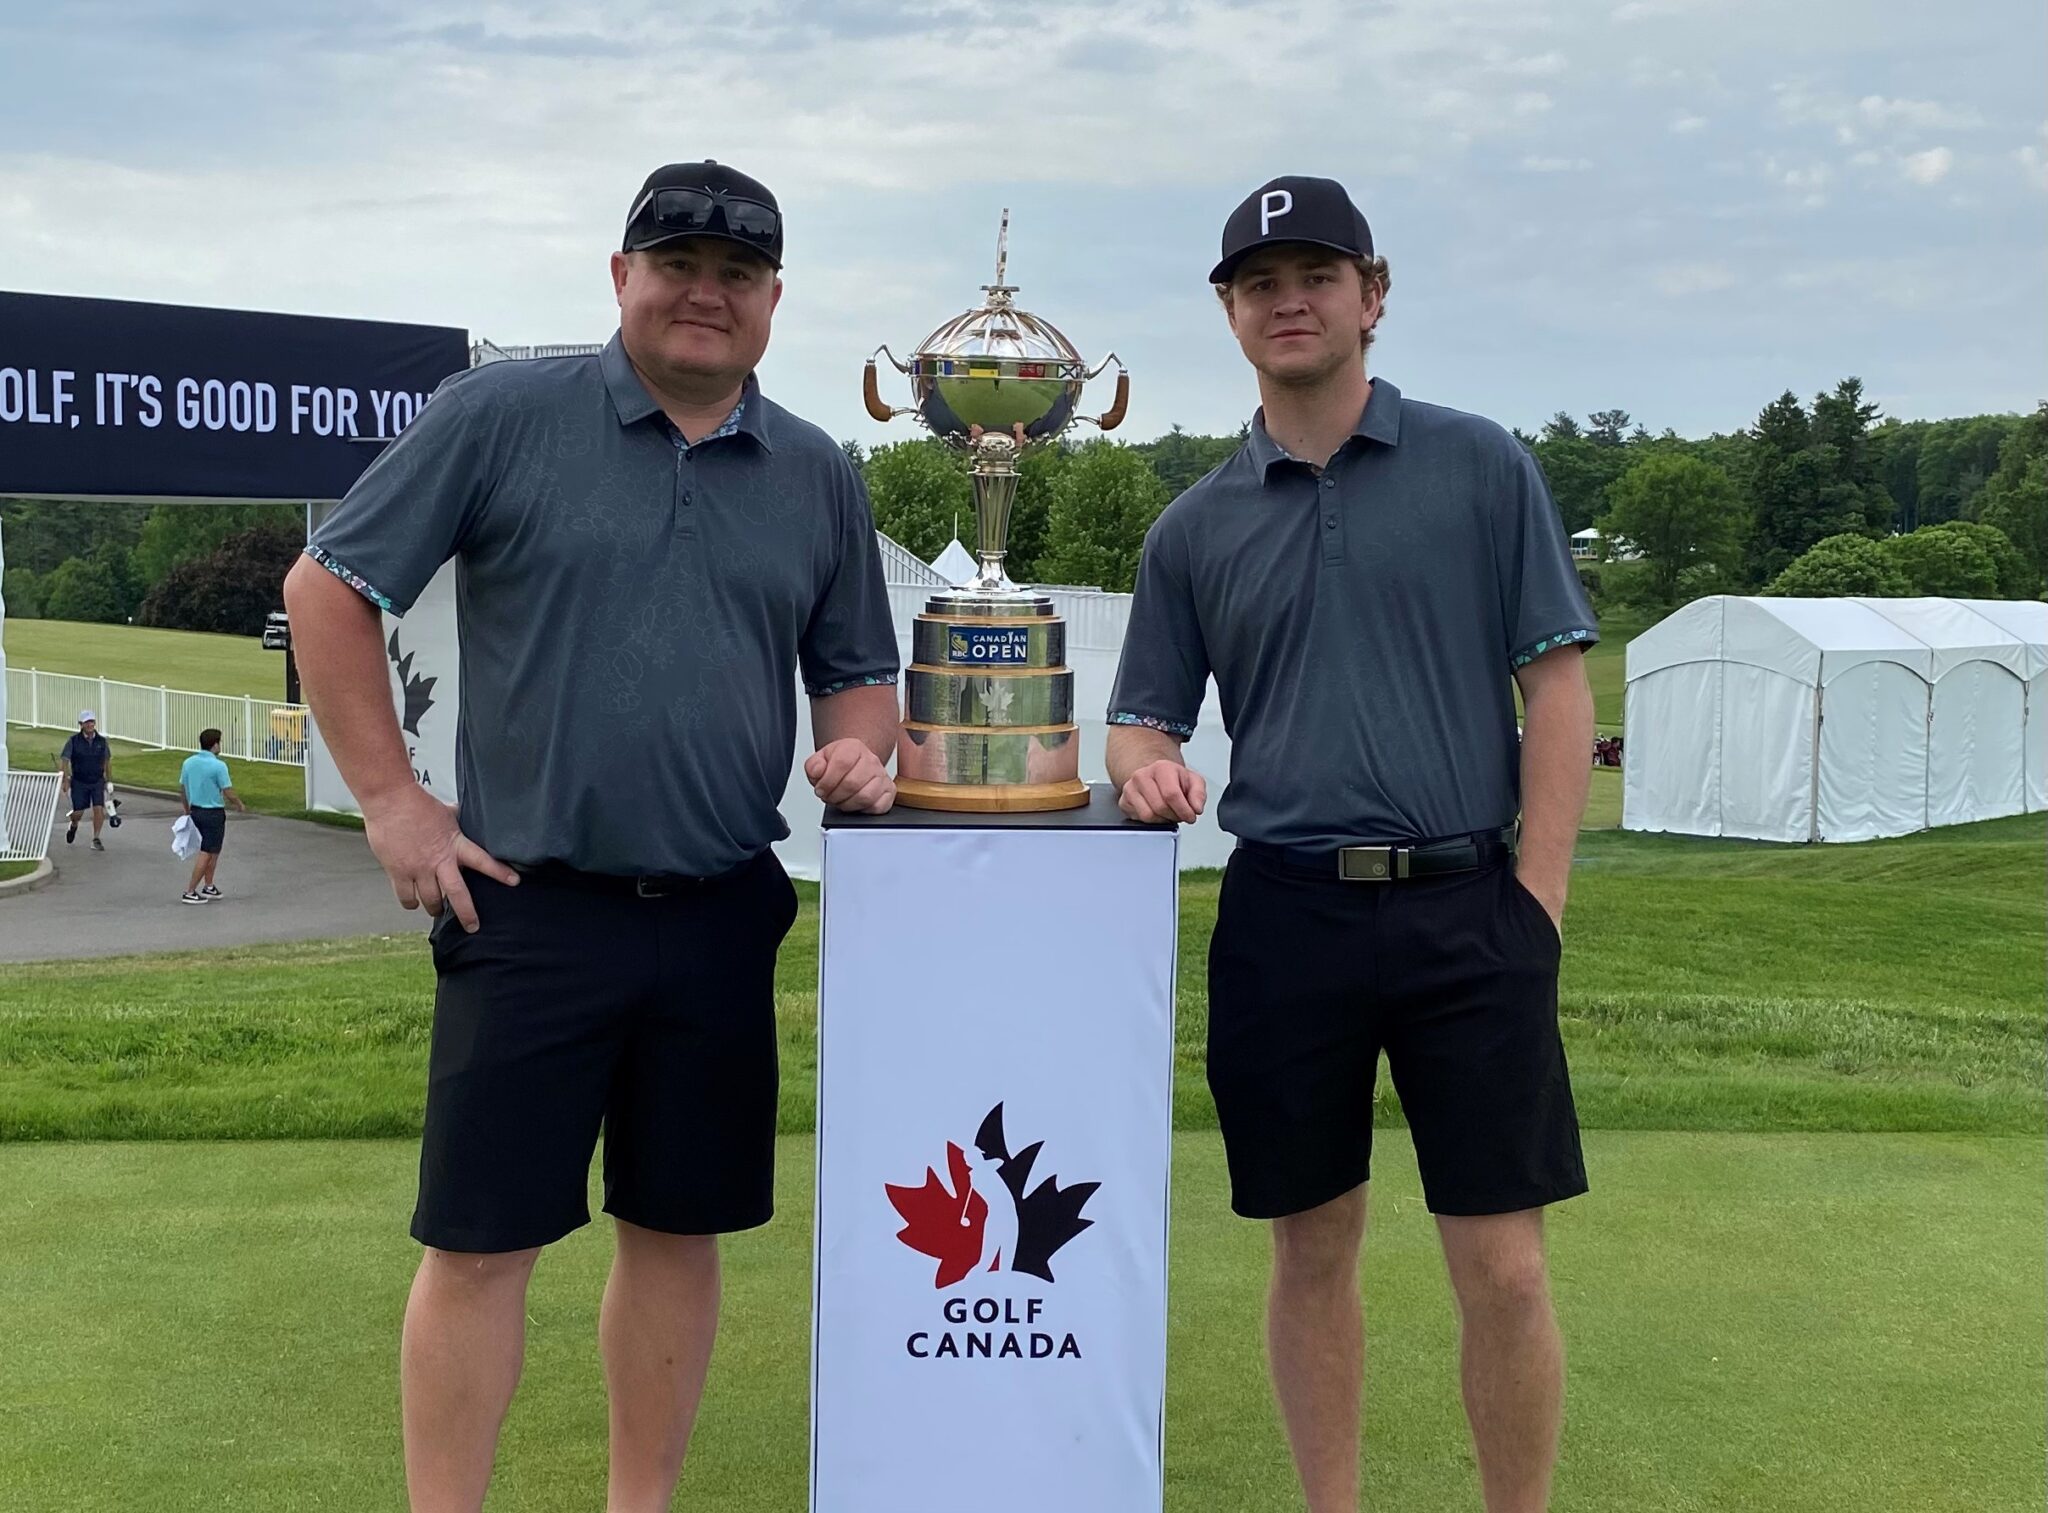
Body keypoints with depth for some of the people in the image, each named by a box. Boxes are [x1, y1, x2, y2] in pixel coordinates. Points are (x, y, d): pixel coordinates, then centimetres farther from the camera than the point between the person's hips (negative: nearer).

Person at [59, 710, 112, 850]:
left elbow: (107, 760, 11)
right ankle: (73, 826, 38)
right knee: (78, 813, 2)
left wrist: (109, 780, 12)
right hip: (79, 782, -1)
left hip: (97, 781, 1)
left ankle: (96, 840, -5)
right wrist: (65, 779, -17)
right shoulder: (73, 741, -7)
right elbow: (64, 760, -7)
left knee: (99, 809, -14)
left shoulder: (101, 741, -1)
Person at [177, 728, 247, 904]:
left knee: (213, 850, 20)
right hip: (213, 813, -7)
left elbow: (182, 789, 11)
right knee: (206, 853, -1)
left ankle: (208, 887, 23)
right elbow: (228, 793, -16)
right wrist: (240, 805, 2)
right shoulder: (218, 766, -18)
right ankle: (190, 892, -2)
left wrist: (187, 809, 23)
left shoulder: (188, 763, 3)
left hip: (195, 811, 7)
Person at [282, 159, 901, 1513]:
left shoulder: (818, 476, 10)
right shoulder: (500, 418, -2)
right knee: (482, 1240, 2)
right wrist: (392, 801, -4)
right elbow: (329, 588, 1)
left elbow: (858, 673, 18)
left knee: (678, 1233, 11)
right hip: (531, 907, -3)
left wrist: (859, 752, -5)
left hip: (722, 921, 4)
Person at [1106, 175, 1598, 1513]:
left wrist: (1537, 900, -7)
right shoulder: (1195, 528, 11)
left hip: (1468, 911, -2)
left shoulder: (1483, 467, 4)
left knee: (1504, 1269, 0)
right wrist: (1147, 766, -10)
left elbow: (1558, 687, 1)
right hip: (1282, 919, 2)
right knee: (1314, 1253, 10)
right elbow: (1144, 720, 14)